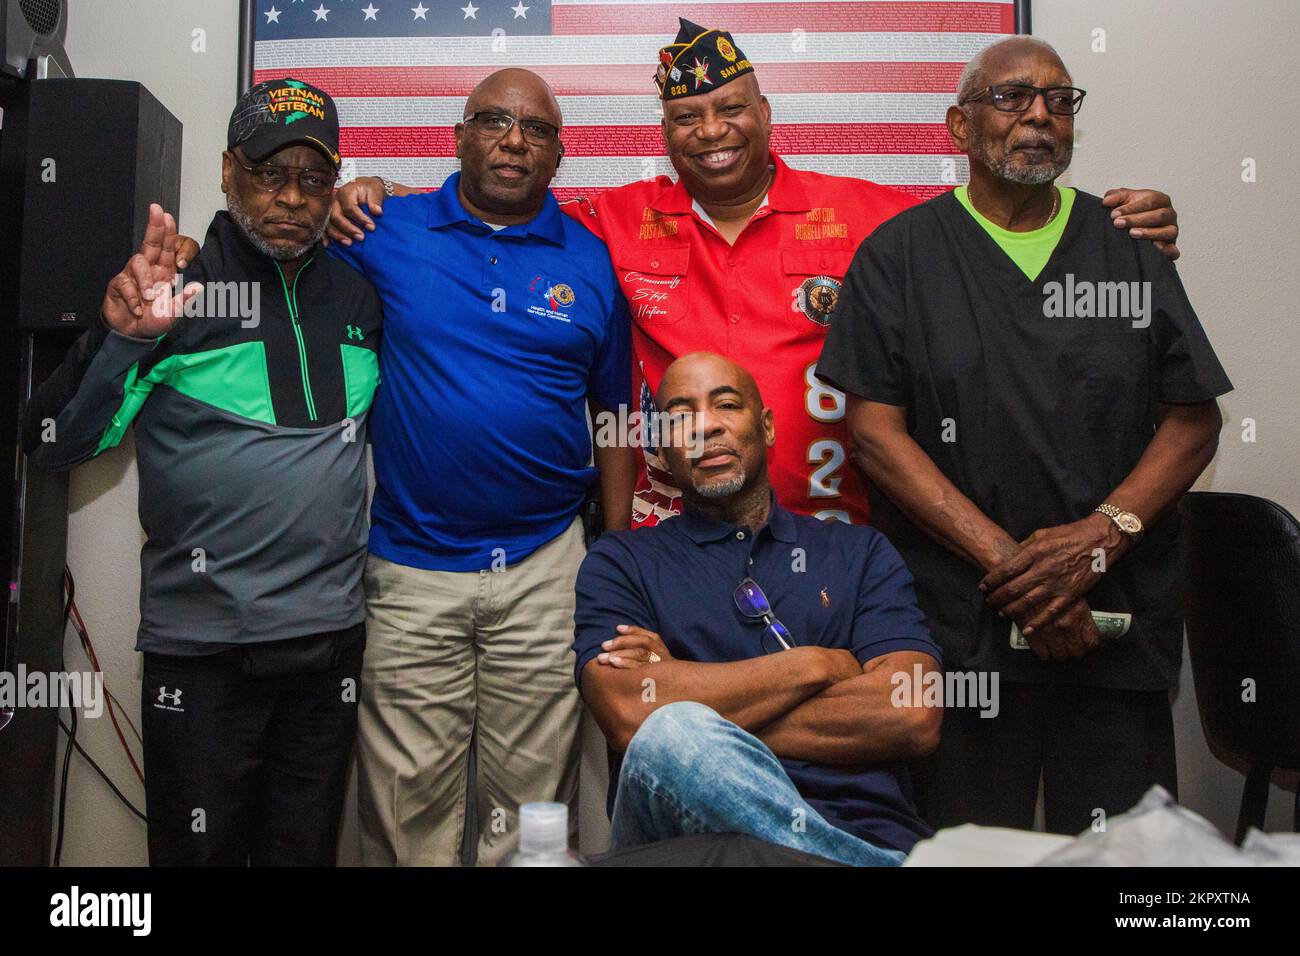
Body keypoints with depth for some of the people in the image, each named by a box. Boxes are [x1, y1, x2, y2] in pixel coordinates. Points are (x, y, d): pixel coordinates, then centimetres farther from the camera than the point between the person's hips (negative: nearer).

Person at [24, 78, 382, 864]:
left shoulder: (361, 295, 6)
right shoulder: (173, 288, -6)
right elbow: (53, 446, -11)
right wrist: (120, 337, -26)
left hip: (332, 635, 4)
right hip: (202, 648, -3)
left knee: (308, 849, 19)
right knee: (200, 850, 13)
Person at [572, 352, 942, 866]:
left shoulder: (861, 552, 15)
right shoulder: (620, 561, 11)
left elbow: (913, 717, -1)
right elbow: (628, 715, -8)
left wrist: (705, 724, -5)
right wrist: (815, 664, -2)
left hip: (866, 833, -1)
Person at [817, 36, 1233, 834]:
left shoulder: (1131, 246, 10)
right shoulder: (900, 254, 2)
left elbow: (1194, 418, 6)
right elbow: (875, 430, -7)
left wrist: (1102, 535, -11)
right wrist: (1004, 558, -14)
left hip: (1124, 624, 3)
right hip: (961, 621, -2)